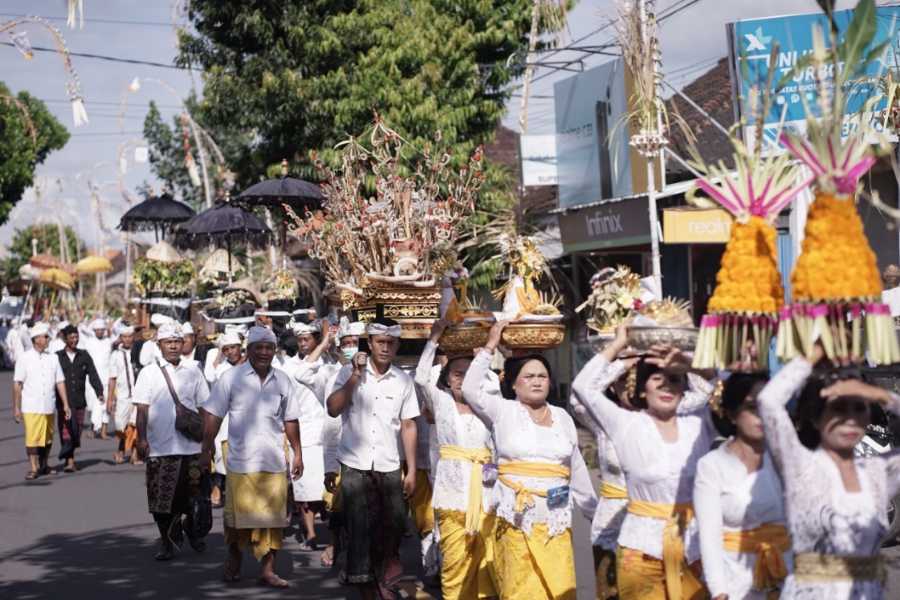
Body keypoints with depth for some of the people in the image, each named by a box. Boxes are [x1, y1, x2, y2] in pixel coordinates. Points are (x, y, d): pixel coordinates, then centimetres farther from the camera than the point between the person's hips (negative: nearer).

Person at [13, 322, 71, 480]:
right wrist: (16, 407, -4)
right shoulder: (24, 358, -2)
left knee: (48, 438, 11)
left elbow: (60, 382, 8)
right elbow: (17, 384, -1)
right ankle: (33, 468, 1)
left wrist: (66, 404, 4)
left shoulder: (52, 358, 6)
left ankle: (44, 466, 27)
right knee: (32, 437, -7)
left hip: (49, 406, 3)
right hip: (31, 406, -3)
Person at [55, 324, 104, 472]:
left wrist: (99, 391, -10)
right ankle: (70, 461, -10)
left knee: (76, 432, 7)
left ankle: (69, 457, 22)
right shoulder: (57, 357, 4)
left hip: (79, 401, 3)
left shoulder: (84, 356, 9)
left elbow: (93, 375, 2)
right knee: (66, 431, -10)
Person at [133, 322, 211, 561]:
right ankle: (167, 543, 15)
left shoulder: (193, 371, 8)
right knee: (161, 498, 2)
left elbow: (203, 407, 11)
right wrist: (141, 438, -9)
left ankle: (191, 526, 32)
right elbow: (142, 409, 0)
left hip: (191, 445, 1)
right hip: (160, 447, -1)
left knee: (193, 495, 5)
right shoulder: (149, 373, 3)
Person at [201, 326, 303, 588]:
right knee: (237, 515, 7)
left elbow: (290, 420, 14)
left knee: (272, 517, 2)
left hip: (274, 462, 3)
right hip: (241, 461, -3)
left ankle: (268, 570, 11)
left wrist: (297, 453, 13)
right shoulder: (231, 377, -3)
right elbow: (212, 416, -2)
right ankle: (234, 557, 31)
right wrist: (206, 450, -6)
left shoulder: (283, 381, 7)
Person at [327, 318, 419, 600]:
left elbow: (408, 426, 8)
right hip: (355, 465, -2)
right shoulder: (349, 372, 0)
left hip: (389, 466, 2)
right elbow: (333, 409, -10)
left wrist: (412, 470, 5)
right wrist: (355, 377, -16)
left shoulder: (403, 379, 5)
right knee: (359, 529, 2)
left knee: (392, 527, 1)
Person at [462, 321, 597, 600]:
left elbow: (577, 471, 17)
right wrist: (491, 346, -8)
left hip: (556, 523, 3)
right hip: (516, 521, -2)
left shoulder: (563, 417, 13)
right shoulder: (504, 411, 4)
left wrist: (596, 513, 18)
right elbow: (471, 389, -11)